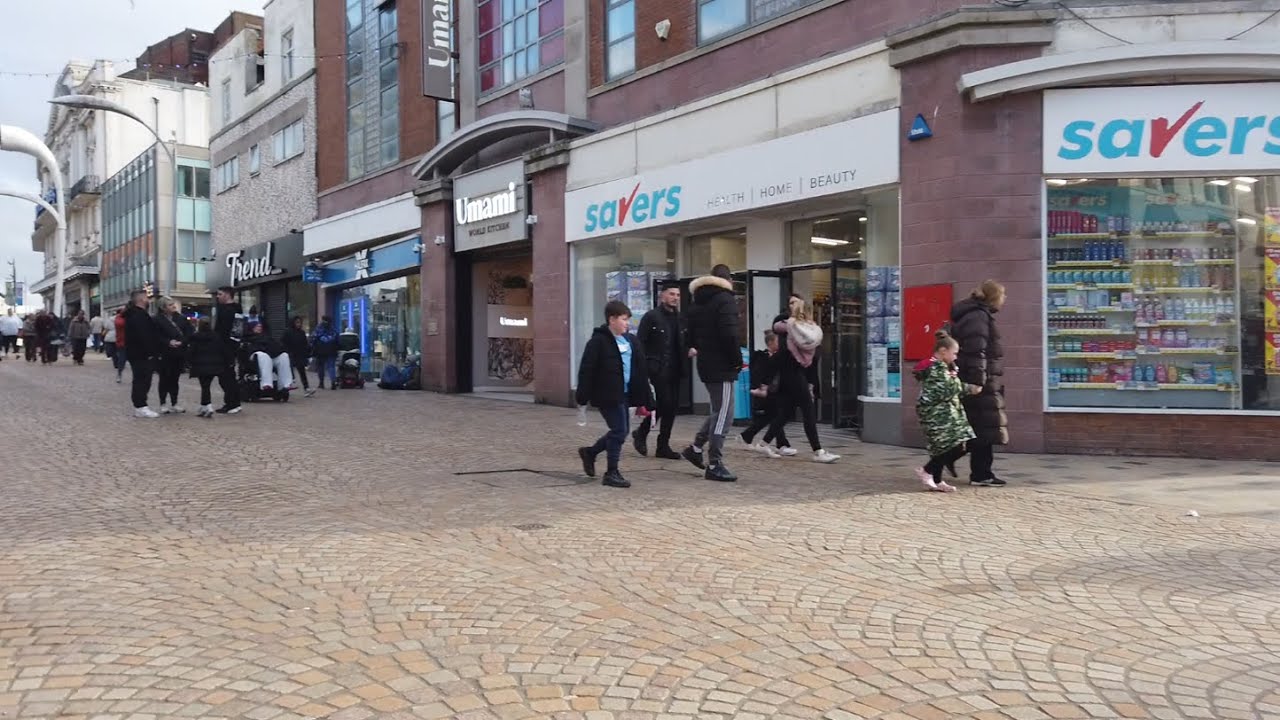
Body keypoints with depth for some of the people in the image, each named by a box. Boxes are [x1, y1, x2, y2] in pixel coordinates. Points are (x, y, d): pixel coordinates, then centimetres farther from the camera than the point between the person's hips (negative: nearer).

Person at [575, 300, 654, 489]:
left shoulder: (632, 341, 10)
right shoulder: (598, 341, -10)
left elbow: (641, 372, 12)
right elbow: (586, 370, -11)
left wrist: (643, 399, 10)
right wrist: (582, 398, -14)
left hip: (624, 395, 8)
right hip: (607, 395, -7)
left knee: (619, 431, 13)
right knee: (619, 431, -7)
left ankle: (590, 453, 34)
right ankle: (611, 473, 5)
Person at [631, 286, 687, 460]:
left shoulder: (680, 319, 14)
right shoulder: (651, 317, -5)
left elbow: (685, 342, 23)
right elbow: (640, 344, -9)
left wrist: (691, 349, 0)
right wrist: (643, 370, -16)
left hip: (674, 371, 6)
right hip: (657, 369, -6)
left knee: (671, 408, 5)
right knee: (664, 404, -12)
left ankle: (663, 446, 13)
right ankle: (641, 433, 10)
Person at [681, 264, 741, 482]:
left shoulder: (697, 302, 15)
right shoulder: (725, 300, -11)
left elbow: (690, 332, 18)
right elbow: (729, 335, -20)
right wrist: (738, 360, -11)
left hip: (705, 364, 9)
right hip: (722, 366, -9)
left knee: (719, 410, 20)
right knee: (724, 413, -4)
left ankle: (695, 448, 19)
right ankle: (714, 465, -3)